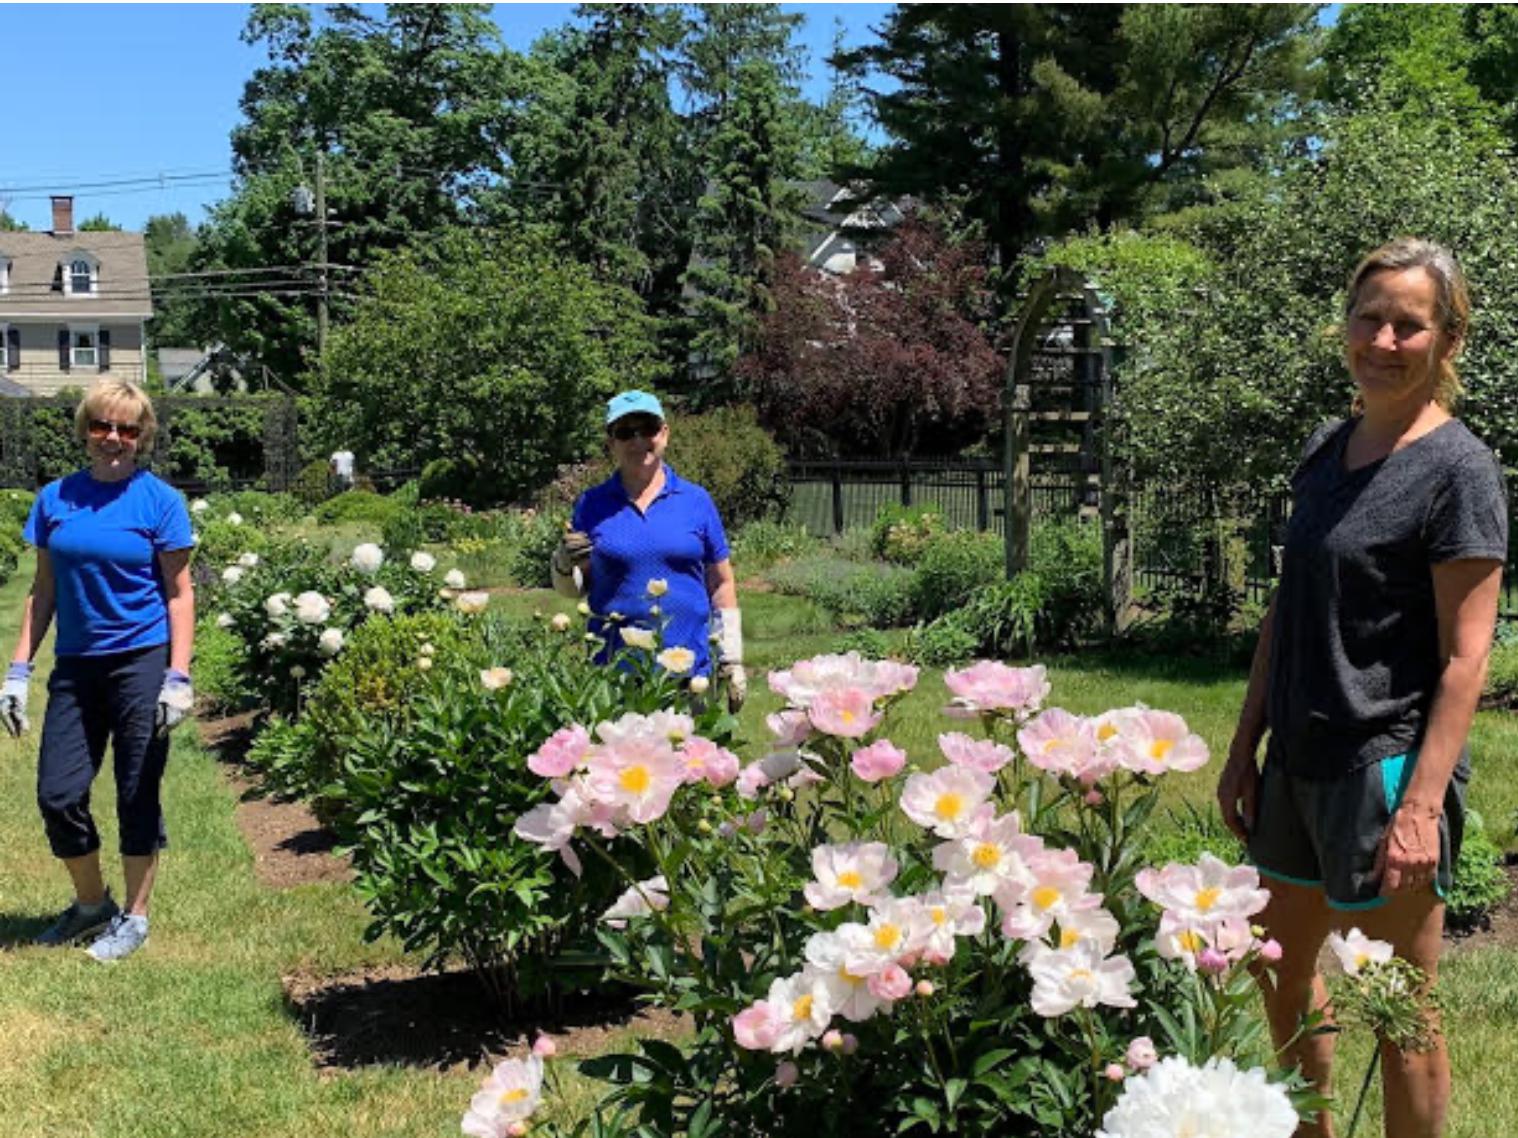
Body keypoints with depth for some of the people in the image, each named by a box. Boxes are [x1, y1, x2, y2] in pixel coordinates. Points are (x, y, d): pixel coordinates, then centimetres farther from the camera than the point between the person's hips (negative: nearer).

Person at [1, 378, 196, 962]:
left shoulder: (160, 500, -5)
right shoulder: (55, 499, 5)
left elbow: (178, 594, -4)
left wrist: (178, 678, -12)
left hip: (141, 662, -4)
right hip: (76, 666, 4)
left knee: (137, 797, 5)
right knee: (57, 795, 3)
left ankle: (134, 916, 21)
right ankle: (91, 904, 26)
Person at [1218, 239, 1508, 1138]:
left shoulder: (1458, 468, -12)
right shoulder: (1326, 450, 8)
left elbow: (1465, 660, -15)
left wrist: (1422, 806, -20)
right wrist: (1245, 748, 11)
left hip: (1388, 768, -8)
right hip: (1300, 760, 8)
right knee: (1283, 968, 21)